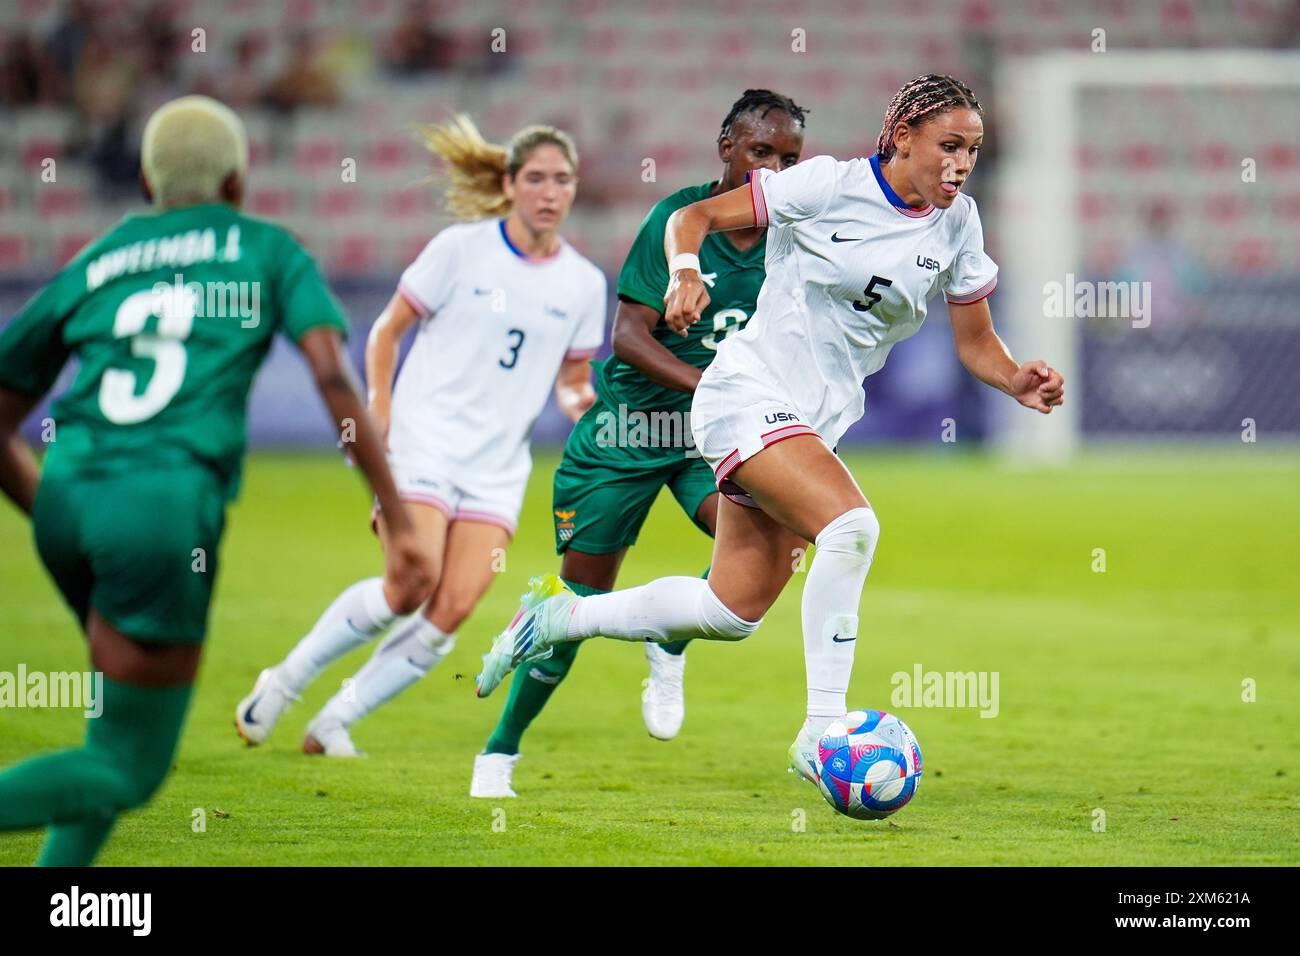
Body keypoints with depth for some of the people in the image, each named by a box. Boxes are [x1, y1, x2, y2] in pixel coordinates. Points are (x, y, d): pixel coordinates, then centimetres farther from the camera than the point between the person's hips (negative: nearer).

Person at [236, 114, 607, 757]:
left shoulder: (583, 283, 6)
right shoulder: (461, 248, -4)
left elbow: (571, 380, 17)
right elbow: (387, 330, 4)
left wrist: (581, 402, -6)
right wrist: (379, 410, -7)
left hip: (498, 464, 4)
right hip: (424, 443, -4)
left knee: (453, 612, -10)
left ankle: (334, 723, 4)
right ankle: (283, 683, 1)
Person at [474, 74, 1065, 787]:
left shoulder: (956, 225, 4)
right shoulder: (828, 185, -11)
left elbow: (976, 344, 12)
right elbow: (693, 217, -5)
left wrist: (1020, 382, -8)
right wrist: (685, 271, -25)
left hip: (818, 422, 7)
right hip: (751, 391, -7)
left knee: (732, 613, 7)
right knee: (851, 524, -30)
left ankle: (559, 616, 28)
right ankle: (820, 733, -26)